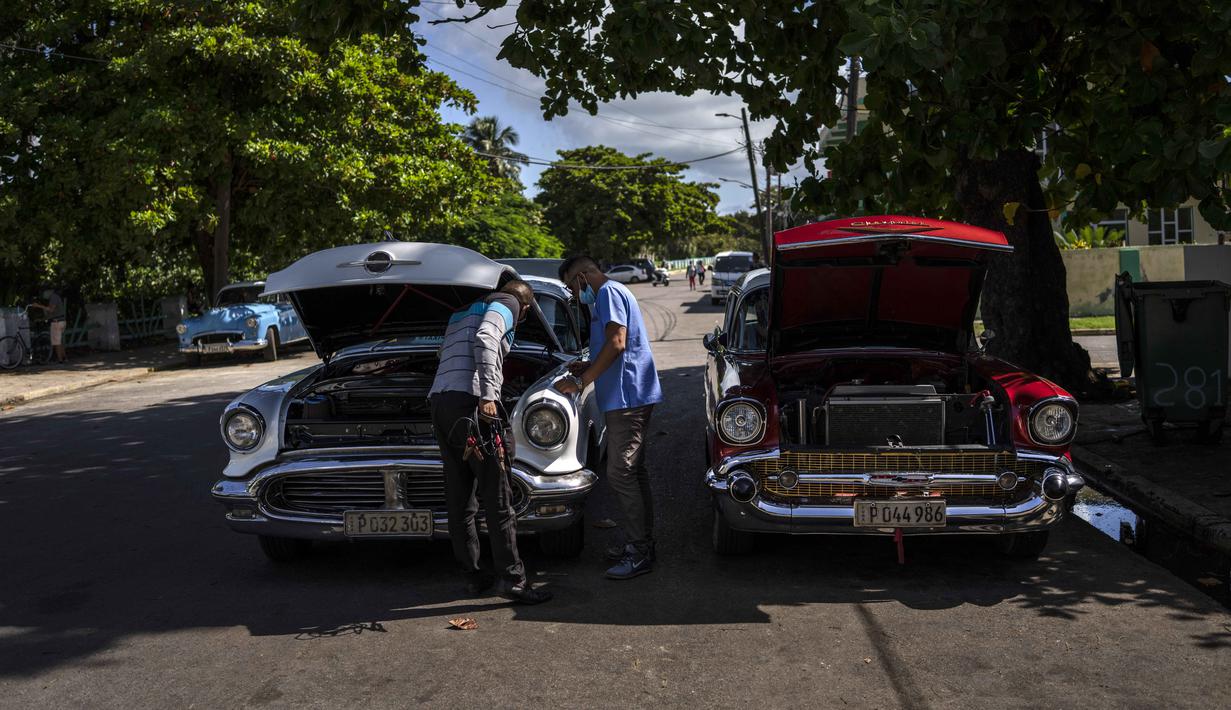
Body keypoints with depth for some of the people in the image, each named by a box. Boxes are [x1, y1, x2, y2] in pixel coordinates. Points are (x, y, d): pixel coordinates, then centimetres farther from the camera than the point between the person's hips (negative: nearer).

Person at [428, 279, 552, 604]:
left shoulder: (464, 312, 30)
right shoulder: (506, 305, 5)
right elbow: (485, 339, -15)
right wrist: (487, 395, -20)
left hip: (439, 401, 9)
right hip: (469, 401, -8)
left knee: (459, 499, 11)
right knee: (497, 497, -4)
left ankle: (473, 575, 17)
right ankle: (512, 579, -3)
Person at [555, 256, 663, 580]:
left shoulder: (608, 292, -10)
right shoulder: (613, 293, 22)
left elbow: (617, 344, -22)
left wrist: (580, 382, -17)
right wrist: (588, 368, 19)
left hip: (628, 398, -11)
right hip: (634, 396, 11)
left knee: (621, 474, -9)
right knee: (634, 472, 14)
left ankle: (639, 553, -5)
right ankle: (640, 543, 21)